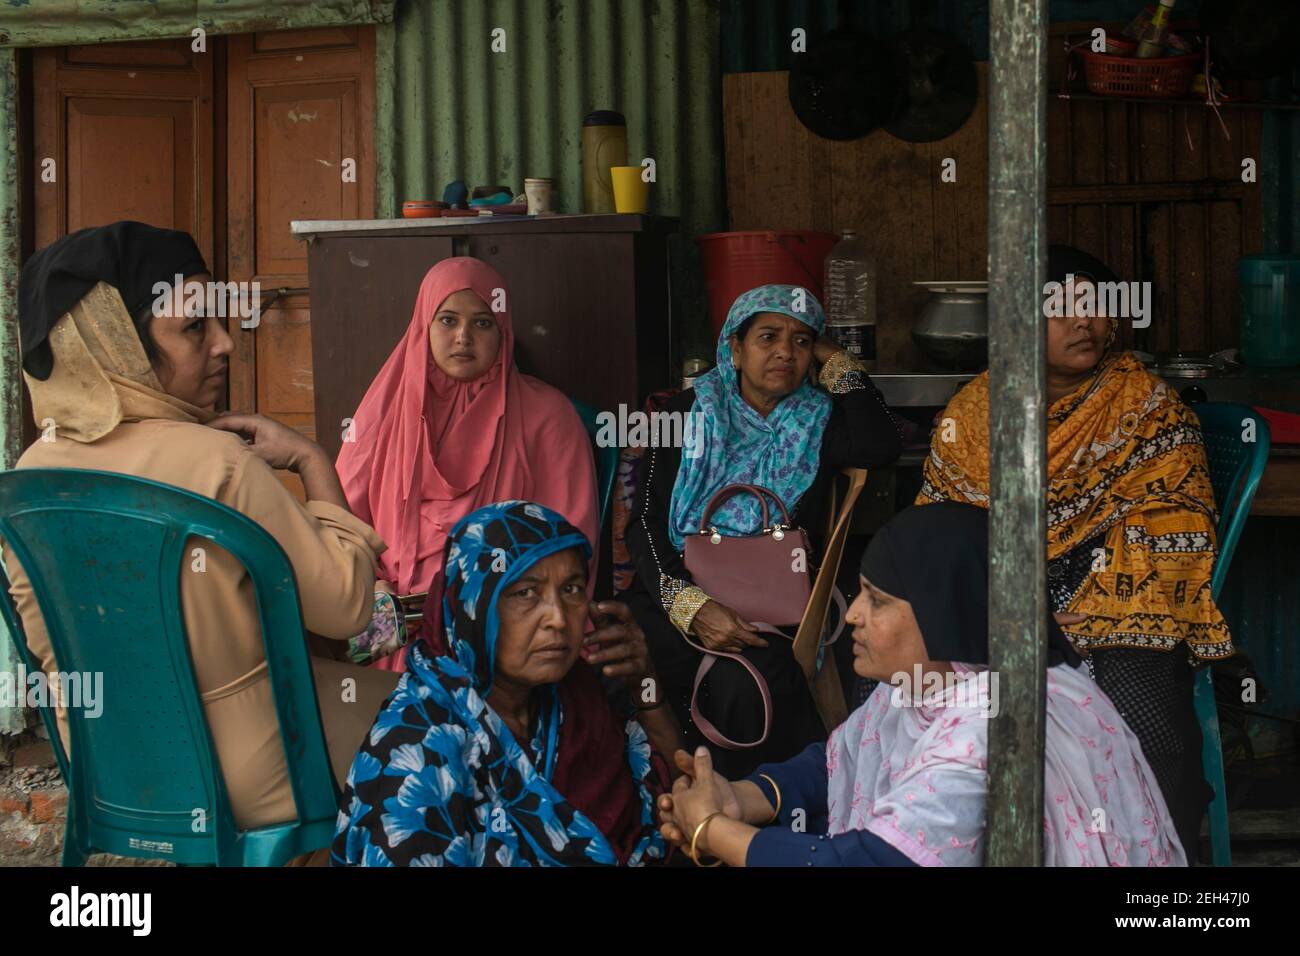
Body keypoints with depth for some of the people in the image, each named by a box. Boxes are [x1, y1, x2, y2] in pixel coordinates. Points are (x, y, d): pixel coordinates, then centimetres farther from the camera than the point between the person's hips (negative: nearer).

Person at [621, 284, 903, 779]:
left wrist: (835, 361, 2)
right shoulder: (689, 413, 10)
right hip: (677, 590, 0)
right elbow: (645, 521, 0)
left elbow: (880, 445, -12)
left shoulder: (817, 422, 12)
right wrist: (691, 604, -18)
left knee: (745, 683, -33)